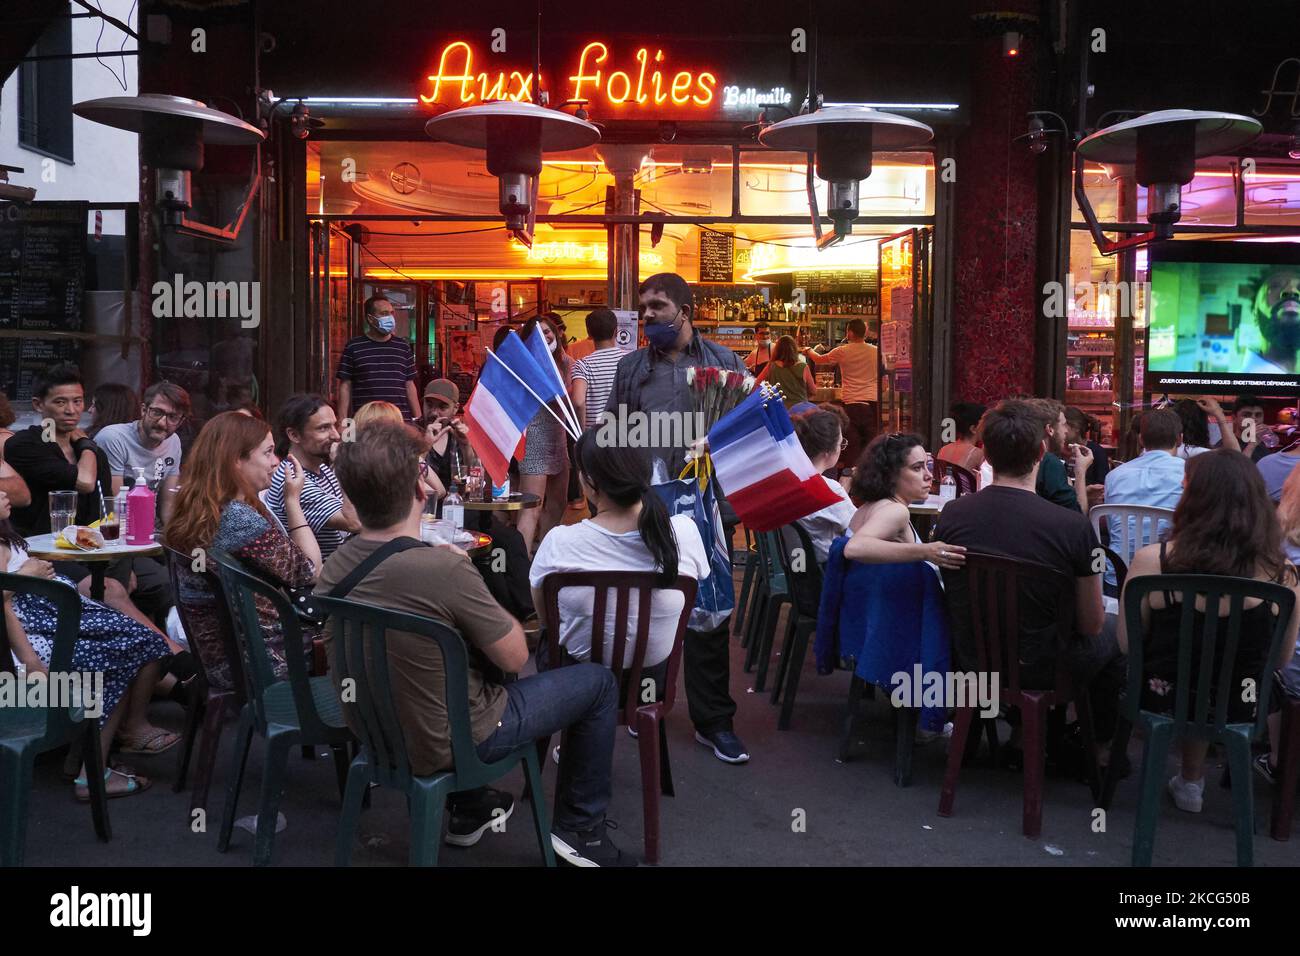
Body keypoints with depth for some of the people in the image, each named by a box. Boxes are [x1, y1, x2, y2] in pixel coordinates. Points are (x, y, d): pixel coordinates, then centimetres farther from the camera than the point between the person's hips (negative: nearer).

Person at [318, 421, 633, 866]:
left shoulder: (335, 566, -10)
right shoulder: (444, 568, -31)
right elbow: (516, 657, -17)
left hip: (374, 733, 7)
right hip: (446, 744, -6)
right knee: (598, 682, 9)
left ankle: (469, 810, 40)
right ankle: (578, 829, 22)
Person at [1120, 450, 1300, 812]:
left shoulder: (1152, 560, -22)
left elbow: (1127, 645, -7)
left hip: (1164, 700, -1)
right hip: (1238, 709, 2)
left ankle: (1192, 780, 45)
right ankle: (1191, 780, 44)